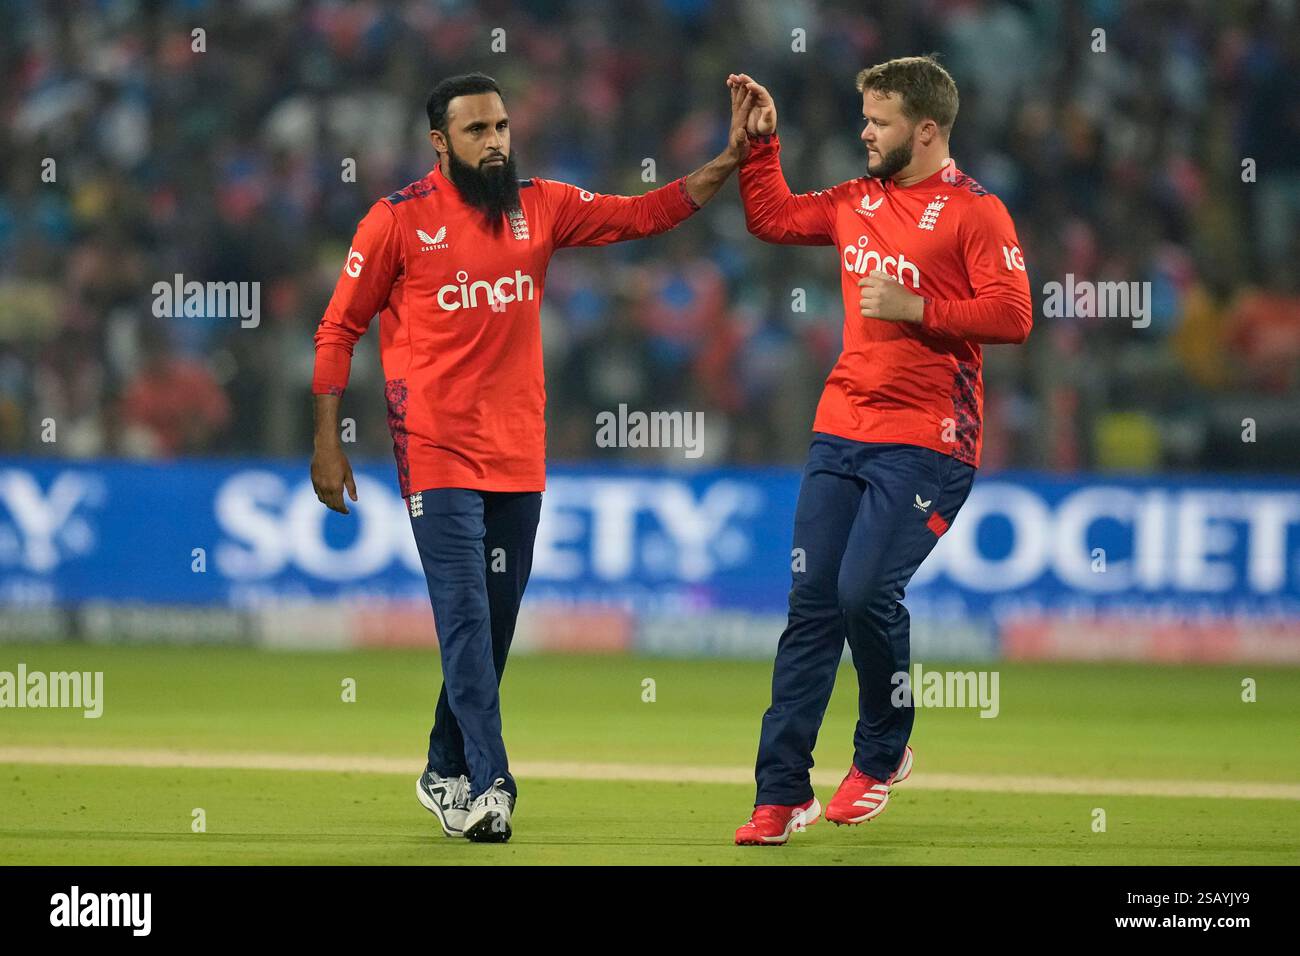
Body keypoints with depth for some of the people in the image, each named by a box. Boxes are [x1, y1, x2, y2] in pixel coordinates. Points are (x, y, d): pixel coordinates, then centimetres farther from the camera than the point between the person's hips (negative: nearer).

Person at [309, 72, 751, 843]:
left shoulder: (541, 207, 7)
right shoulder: (400, 220, -5)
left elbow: (644, 214, 5)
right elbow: (339, 330, -1)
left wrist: (729, 163, -8)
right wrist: (328, 445, -5)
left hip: (519, 458, 5)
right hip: (438, 454, -5)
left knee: (495, 626, 11)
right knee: (468, 620, -12)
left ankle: (447, 774, 25)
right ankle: (489, 786, -15)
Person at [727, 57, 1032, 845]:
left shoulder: (974, 212, -7)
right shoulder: (859, 201, 14)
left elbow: (1012, 315, -16)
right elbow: (773, 217, 29)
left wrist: (916, 309, -17)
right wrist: (761, 143, 21)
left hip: (926, 446, -7)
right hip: (842, 433, 7)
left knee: (867, 591, -17)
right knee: (811, 603, 2)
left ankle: (883, 753, 9)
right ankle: (783, 792, 5)